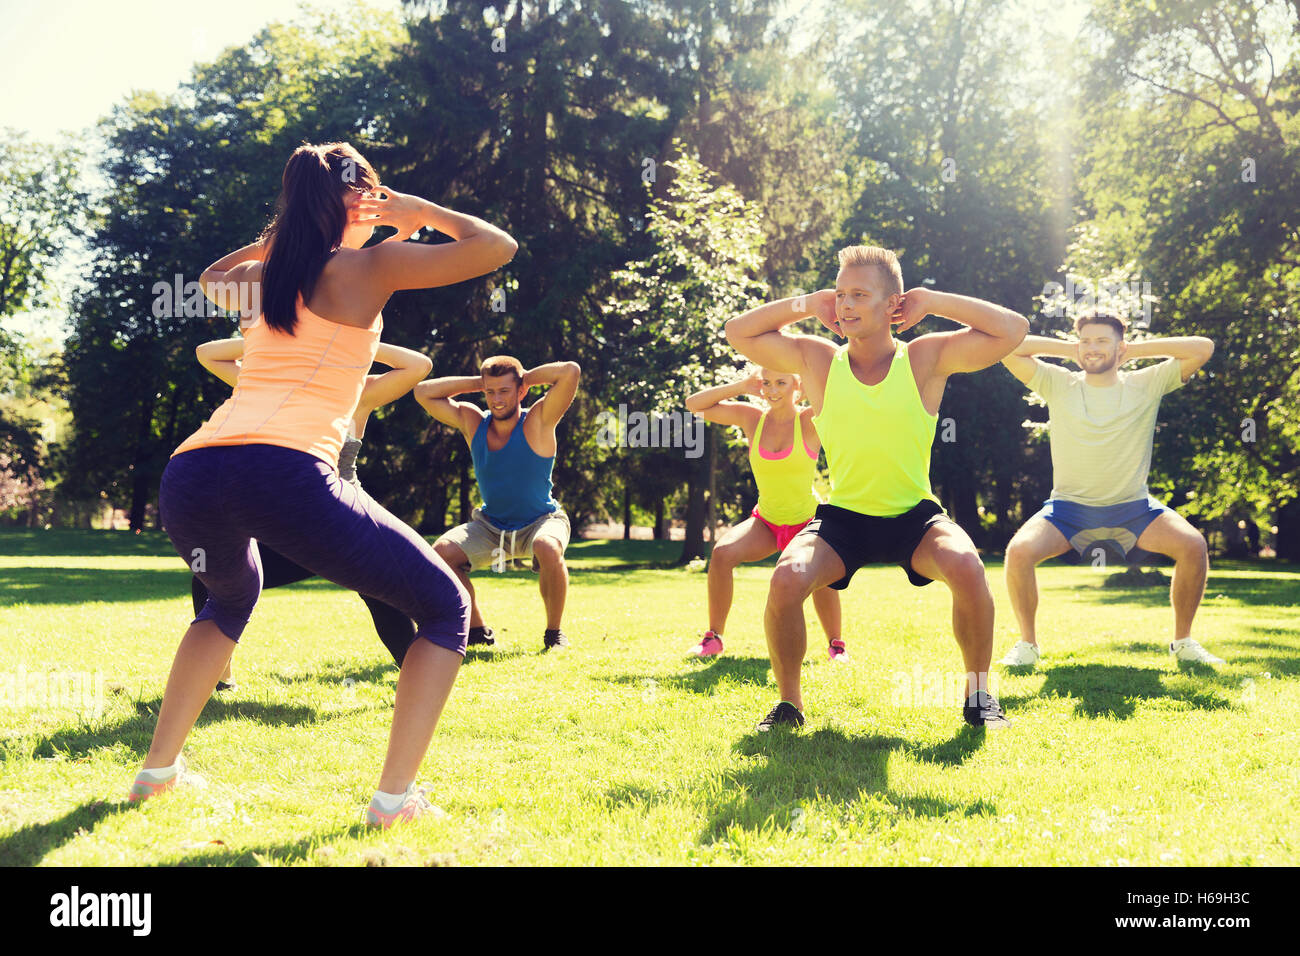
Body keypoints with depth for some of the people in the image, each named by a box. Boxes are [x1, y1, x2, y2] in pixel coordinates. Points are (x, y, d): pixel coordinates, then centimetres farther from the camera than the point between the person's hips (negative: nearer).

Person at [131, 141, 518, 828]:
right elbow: (498, 246, 13)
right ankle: (394, 797, 0)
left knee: (232, 596, 40)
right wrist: (420, 211, 24)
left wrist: (279, 234, 45)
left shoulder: (261, 274, 27)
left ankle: (159, 768, 37)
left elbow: (211, 277, 53)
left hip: (188, 479, 7)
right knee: (446, 608, 11)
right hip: (286, 472, -6)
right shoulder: (369, 266, 11)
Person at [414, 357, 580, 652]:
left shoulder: (538, 422, -16)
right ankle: (477, 630, 1)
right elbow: (423, 392, -4)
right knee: (442, 551, -19)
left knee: (548, 548, -38)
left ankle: (554, 633, -14)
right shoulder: (472, 422, -4)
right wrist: (477, 382, -7)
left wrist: (528, 378, -13)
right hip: (490, 526, 4)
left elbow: (571, 372, -28)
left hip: (540, 521, -4)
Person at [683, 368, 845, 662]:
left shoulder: (809, 420, -12)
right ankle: (713, 638, -9)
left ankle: (836, 645, -8)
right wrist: (741, 387, -11)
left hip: (808, 521, -3)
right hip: (766, 521, 3)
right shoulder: (751, 417, -4)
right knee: (721, 553, -23)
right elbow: (694, 405, -4)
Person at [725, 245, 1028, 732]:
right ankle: (789, 702, -2)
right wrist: (808, 305, -3)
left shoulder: (925, 358, -5)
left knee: (966, 566, -31)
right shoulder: (817, 360, 0)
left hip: (914, 515, -1)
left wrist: (933, 302, -9)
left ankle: (978, 693, -6)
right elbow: (737, 332, 2)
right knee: (787, 579, -28)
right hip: (842, 517, 1)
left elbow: (1013, 330, -11)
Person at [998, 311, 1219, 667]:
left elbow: (1203, 348, -7)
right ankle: (1027, 643, -4)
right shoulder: (1057, 384, -1)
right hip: (1069, 506, -1)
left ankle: (1183, 641, 0)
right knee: (1019, 551, -28)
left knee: (1193, 545, -24)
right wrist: (1068, 349, -1)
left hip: (1132, 508, 1)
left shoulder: (1147, 384, 0)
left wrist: (1137, 349, -2)